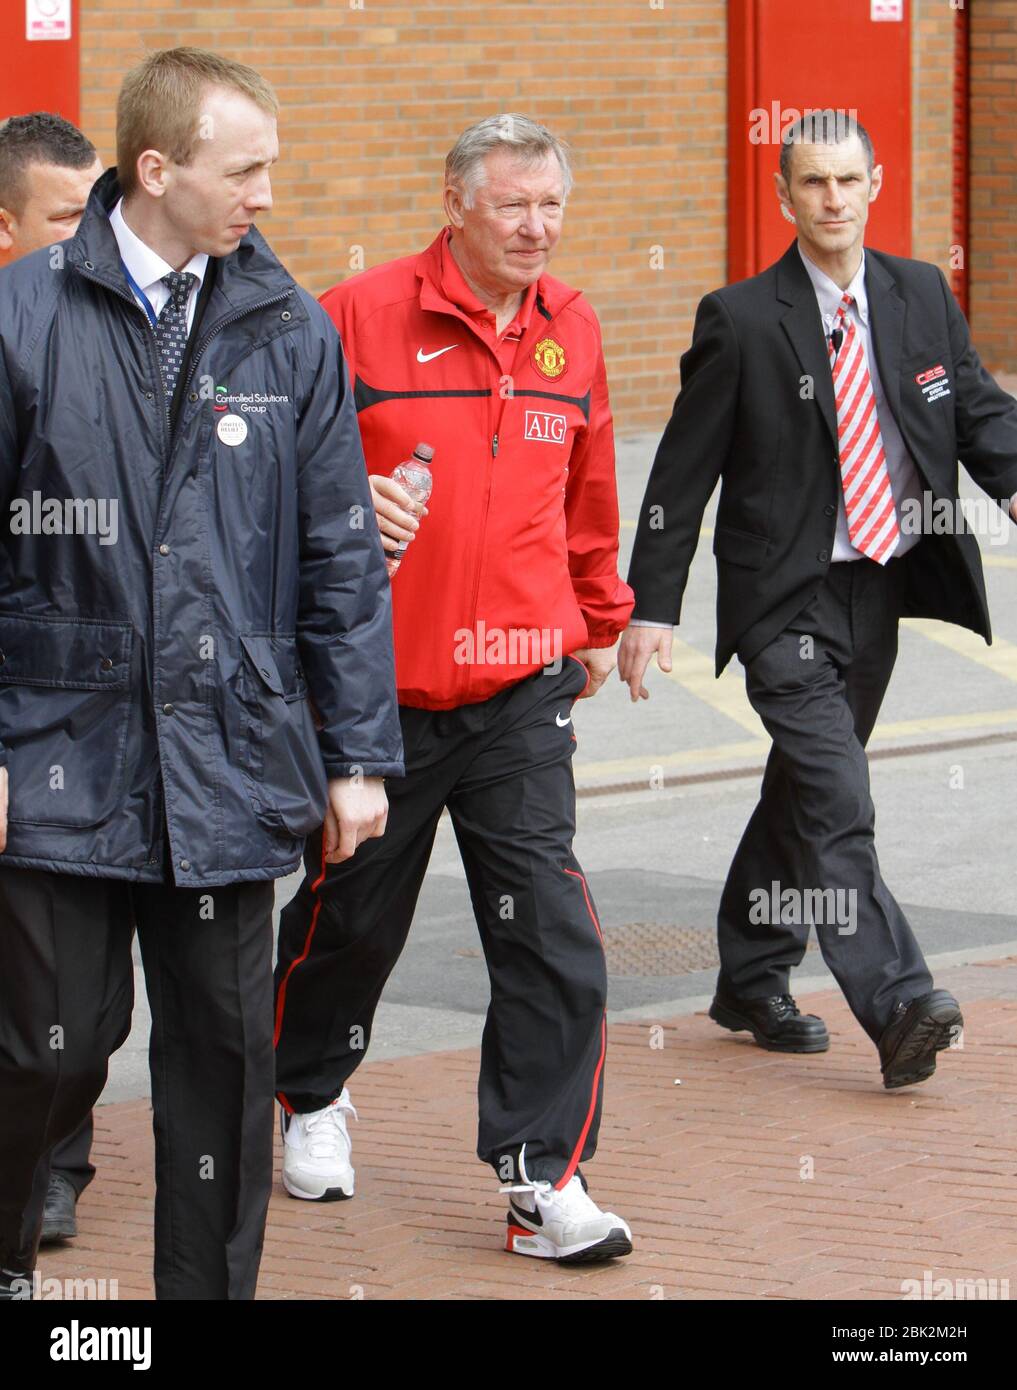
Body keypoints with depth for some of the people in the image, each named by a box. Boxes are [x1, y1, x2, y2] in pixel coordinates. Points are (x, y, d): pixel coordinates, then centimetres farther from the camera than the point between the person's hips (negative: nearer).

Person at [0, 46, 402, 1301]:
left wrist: (357, 754, 7)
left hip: (229, 760, 3)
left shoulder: (291, 334, 6)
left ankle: (208, 1285, 18)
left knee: (222, 1053, 6)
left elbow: (339, 561, 9)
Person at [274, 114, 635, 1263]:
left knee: (550, 930, -8)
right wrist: (348, 503, -23)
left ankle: (542, 1178, -3)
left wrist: (597, 621, 29)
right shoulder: (360, 319, -8)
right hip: (381, 684, -2)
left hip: (523, 691, 3)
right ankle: (312, 1100, 41)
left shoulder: (571, 331, 7)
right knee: (350, 913, 13)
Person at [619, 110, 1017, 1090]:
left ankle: (752, 983, 30)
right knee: (835, 807, -15)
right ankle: (899, 1008, -20)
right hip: (786, 602, -5)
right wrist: (652, 606, -8)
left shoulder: (923, 296, 5)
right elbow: (682, 473, -5)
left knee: (802, 794, 16)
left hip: (880, 591, 5)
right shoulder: (742, 320, -7)